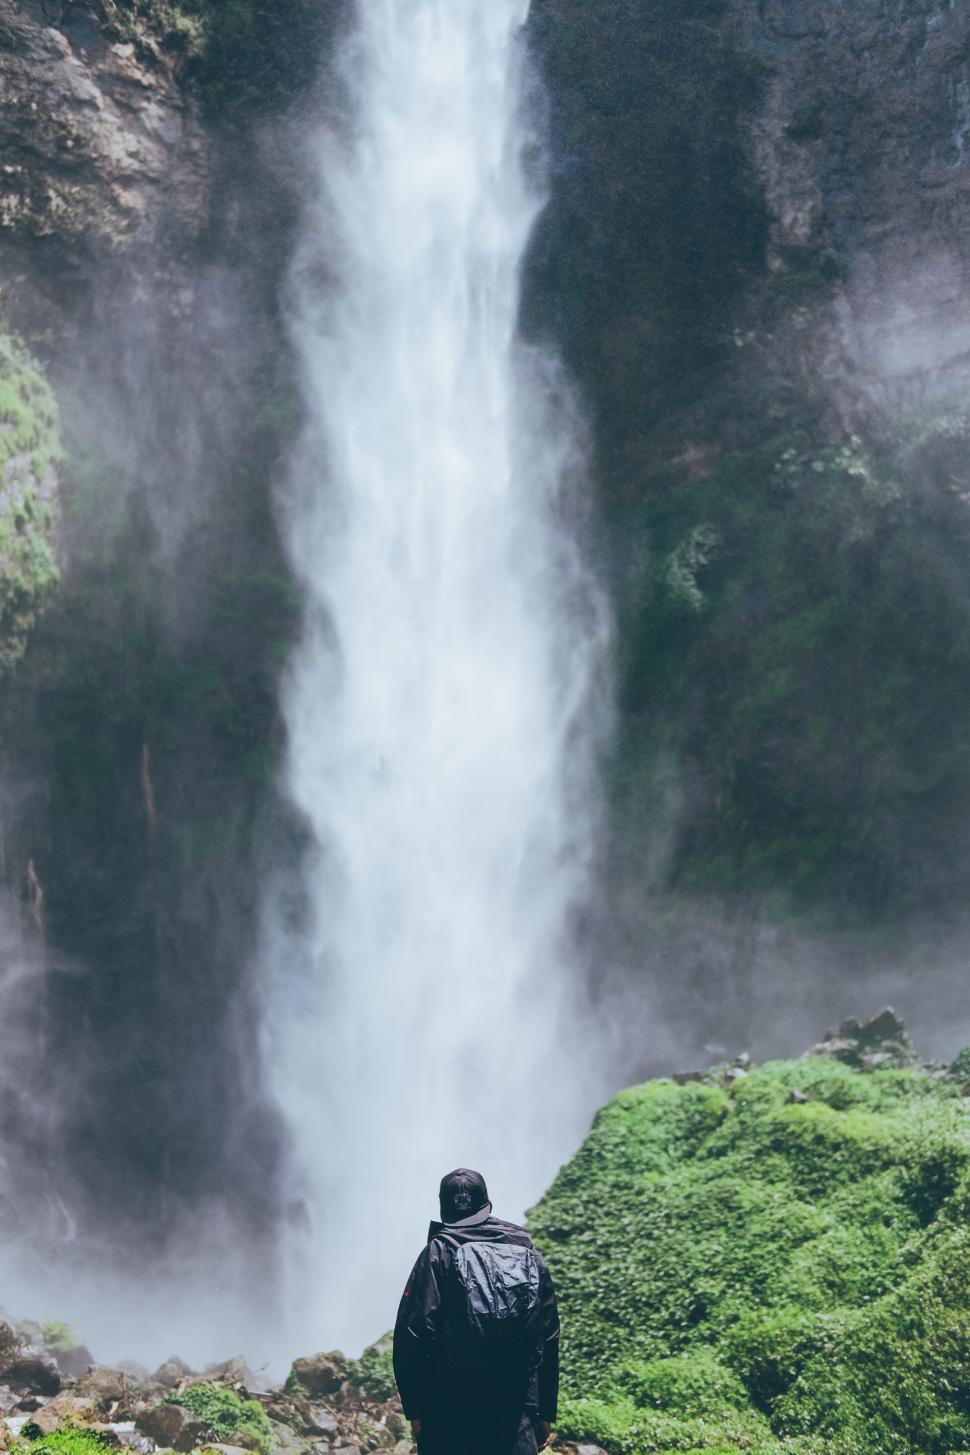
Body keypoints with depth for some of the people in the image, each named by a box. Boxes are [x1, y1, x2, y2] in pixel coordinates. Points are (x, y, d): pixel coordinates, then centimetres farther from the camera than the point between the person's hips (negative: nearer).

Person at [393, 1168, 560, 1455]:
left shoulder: (439, 1252, -2)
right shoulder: (530, 1255, 10)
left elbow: (414, 1332, -8)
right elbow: (549, 1340, 10)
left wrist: (415, 1409, -3)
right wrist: (546, 1413, 15)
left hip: (451, 1413, -3)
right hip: (519, 1413, 3)